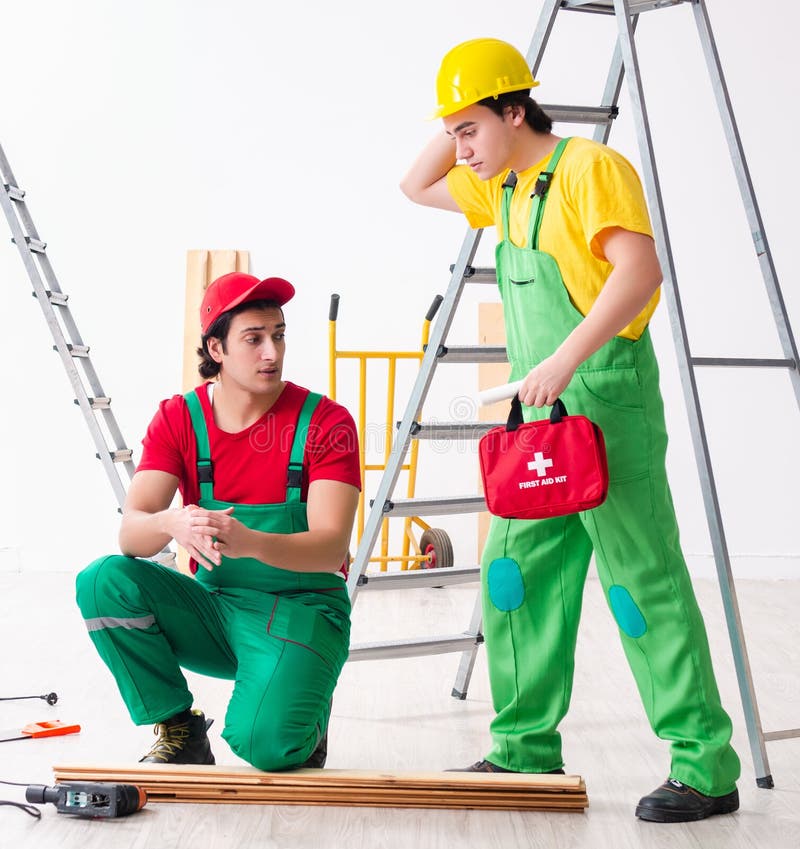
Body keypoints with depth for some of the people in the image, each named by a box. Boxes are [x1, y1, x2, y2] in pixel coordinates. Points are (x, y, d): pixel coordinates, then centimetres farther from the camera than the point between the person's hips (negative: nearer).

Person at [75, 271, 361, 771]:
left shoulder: (325, 423, -11)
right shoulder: (179, 419, -3)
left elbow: (332, 548, -20)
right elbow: (131, 533, -14)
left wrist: (250, 542, -40)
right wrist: (173, 523, -39)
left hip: (300, 610, -3)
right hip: (212, 608, 3)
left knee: (263, 742, -28)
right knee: (106, 581, -22)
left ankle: (303, 722, 11)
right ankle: (181, 731, -5)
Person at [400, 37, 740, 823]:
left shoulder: (590, 167, -8)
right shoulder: (504, 189, 18)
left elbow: (640, 270, -21)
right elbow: (415, 187, 30)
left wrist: (565, 359, -30)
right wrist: (461, 127, 15)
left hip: (605, 397, -9)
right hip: (544, 412, 9)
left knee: (645, 584, -8)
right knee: (516, 574, 8)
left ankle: (705, 767, -1)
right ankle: (525, 751, 16)